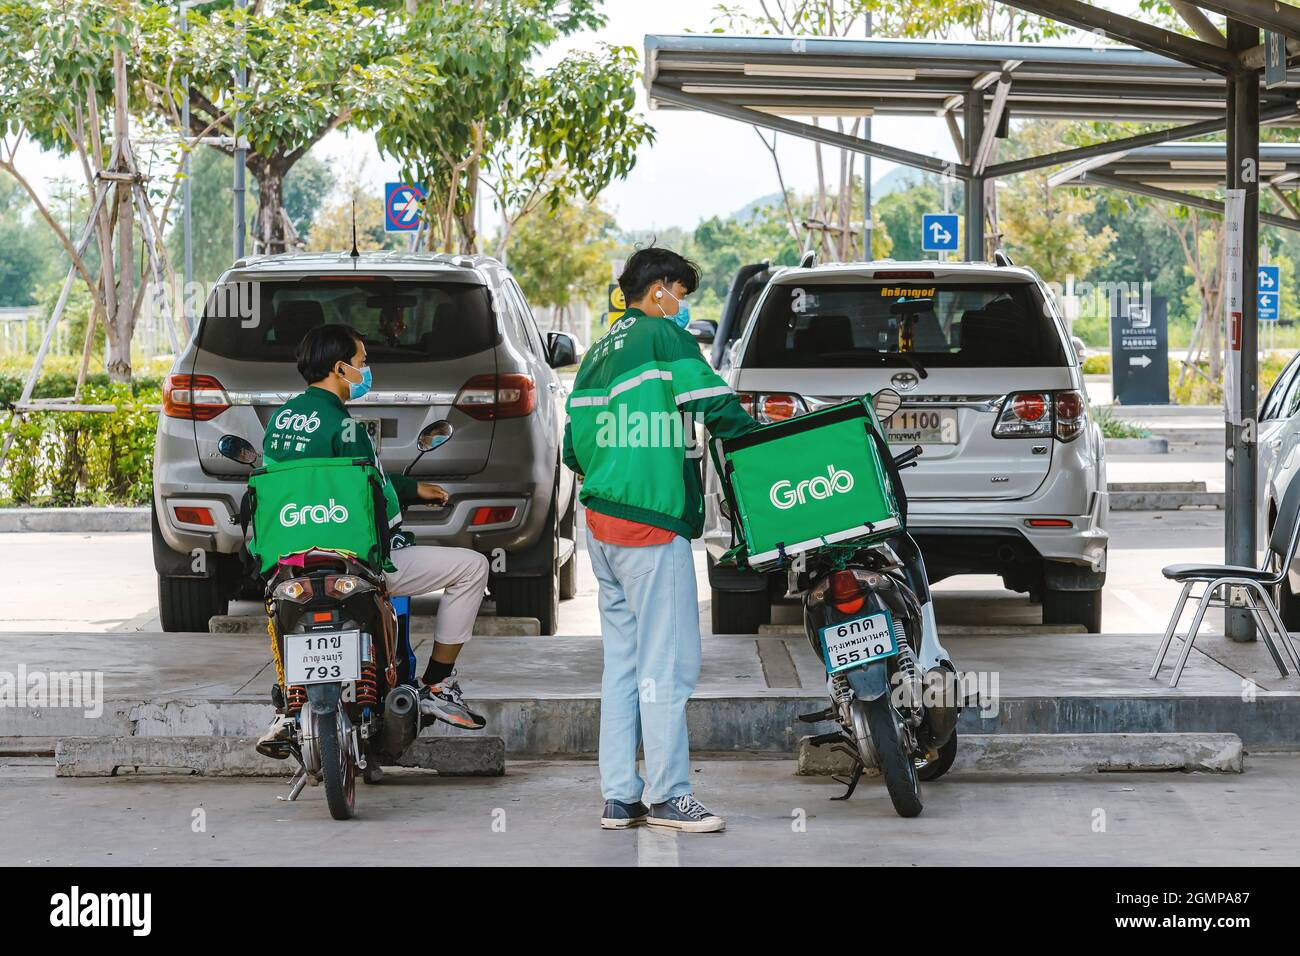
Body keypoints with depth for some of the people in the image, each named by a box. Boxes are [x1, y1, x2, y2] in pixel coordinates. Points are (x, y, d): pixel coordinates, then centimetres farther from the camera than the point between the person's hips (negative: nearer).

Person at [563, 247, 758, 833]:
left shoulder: (599, 351, 19)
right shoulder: (662, 334, -5)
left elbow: (574, 446, 20)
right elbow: (711, 400, -15)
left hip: (601, 521, 9)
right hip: (652, 524, -9)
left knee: (623, 660, 10)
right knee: (667, 662, -5)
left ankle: (618, 796, 11)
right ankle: (666, 795, -3)